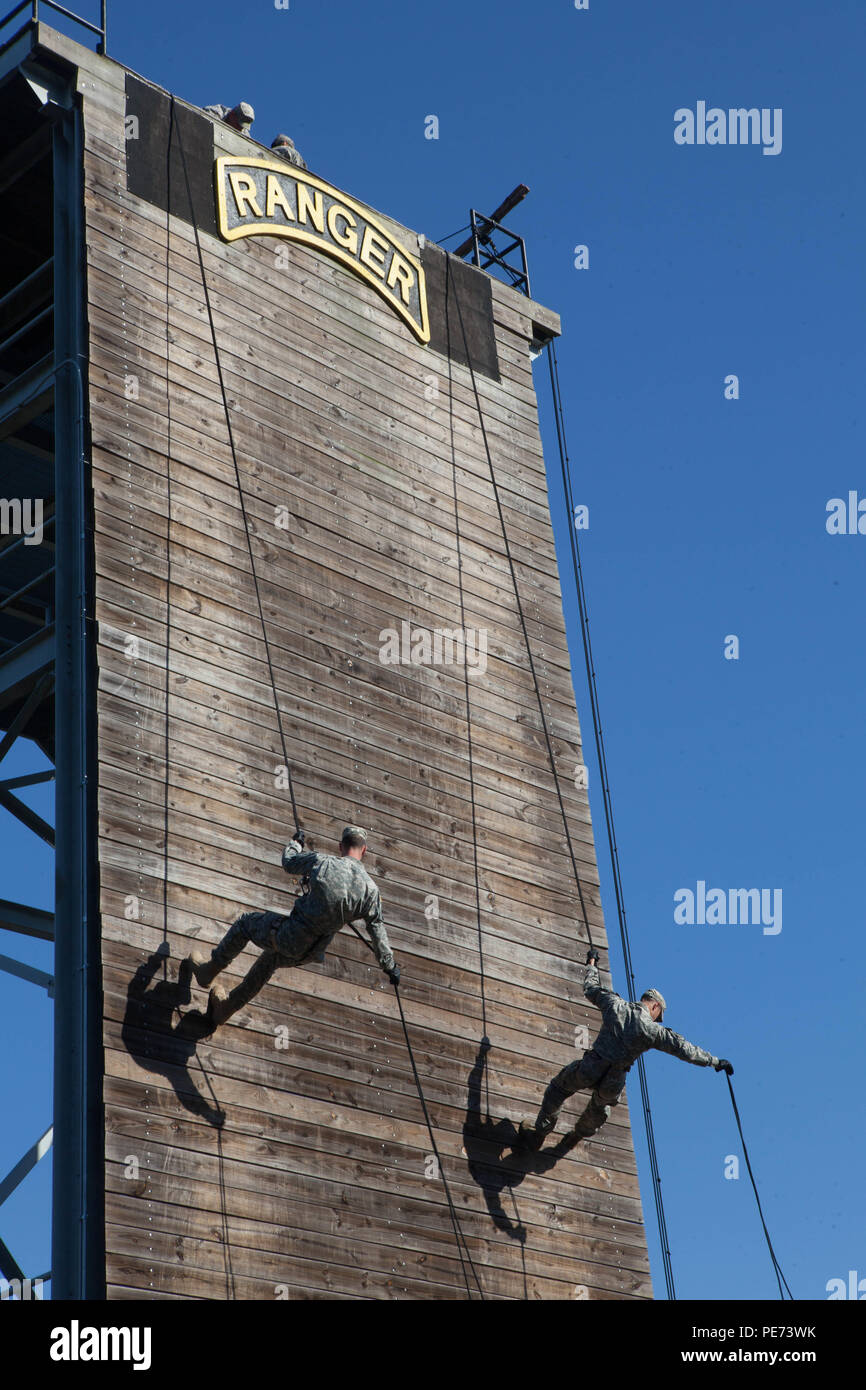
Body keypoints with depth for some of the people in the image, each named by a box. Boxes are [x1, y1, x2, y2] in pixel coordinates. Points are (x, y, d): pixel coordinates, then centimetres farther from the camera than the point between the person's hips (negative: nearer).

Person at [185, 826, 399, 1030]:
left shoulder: (321, 862, -16)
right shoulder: (370, 889, -8)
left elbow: (288, 863, 4)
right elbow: (377, 929, 1)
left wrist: (296, 842, 27)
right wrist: (390, 966, 15)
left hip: (289, 938, -5)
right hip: (311, 952, 5)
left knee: (245, 923, 25)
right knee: (270, 959, 34)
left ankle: (208, 970, 38)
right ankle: (226, 1007, 48)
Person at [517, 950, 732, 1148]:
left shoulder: (616, 1005, -2)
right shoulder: (653, 1031, -7)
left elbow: (590, 989, 18)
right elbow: (686, 1050, -5)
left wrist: (591, 964, 36)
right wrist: (715, 1061, 5)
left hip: (588, 1069, -1)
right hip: (613, 1083, 1)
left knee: (558, 1088, 27)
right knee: (601, 1105, 35)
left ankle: (539, 1133, 29)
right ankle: (581, 1132, 59)